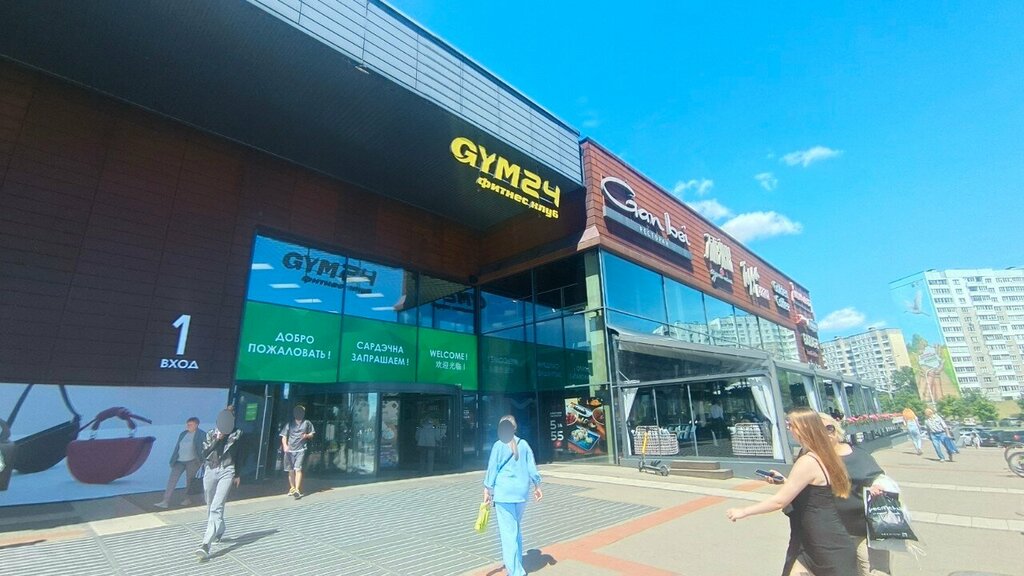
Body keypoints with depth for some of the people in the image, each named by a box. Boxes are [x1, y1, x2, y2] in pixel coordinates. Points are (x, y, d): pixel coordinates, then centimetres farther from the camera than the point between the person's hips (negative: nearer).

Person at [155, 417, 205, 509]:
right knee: (172, 480, -3)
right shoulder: (183, 434, 11)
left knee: (189, 481, 6)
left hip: (192, 461, -4)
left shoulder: (201, 435, -4)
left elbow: (203, 448, -5)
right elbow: (177, 447, 15)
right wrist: (173, 460, 11)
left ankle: (188, 499, 20)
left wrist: (201, 461, -11)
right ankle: (166, 501, 0)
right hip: (179, 461, 5)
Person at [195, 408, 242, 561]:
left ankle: (206, 545, -16)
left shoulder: (236, 434, 0)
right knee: (210, 507, 17)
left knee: (216, 507, -14)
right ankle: (219, 531, 41)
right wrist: (216, 440, -19)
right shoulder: (210, 434, 3)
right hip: (210, 472, 3)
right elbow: (205, 453, -6)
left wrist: (237, 474, 12)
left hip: (227, 472, -3)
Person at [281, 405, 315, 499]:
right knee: (291, 471, 10)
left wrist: (307, 435, -9)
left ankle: (297, 490, -15)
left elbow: (312, 434, 13)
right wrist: (285, 445, -15)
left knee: (298, 469, -13)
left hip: (300, 450, -2)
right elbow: (284, 436, 2)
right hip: (290, 450, 2)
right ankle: (292, 488, 27)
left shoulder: (307, 423, 7)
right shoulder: (289, 424, 7)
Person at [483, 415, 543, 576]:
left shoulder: (498, 445, -6)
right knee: (516, 529, 22)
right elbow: (531, 467, 7)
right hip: (521, 491, 5)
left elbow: (492, 469, -5)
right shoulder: (523, 444, 4)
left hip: (503, 492, -5)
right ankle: (515, 562, 35)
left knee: (508, 531, 0)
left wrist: (487, 490, 1)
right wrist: (537, 486, 16)